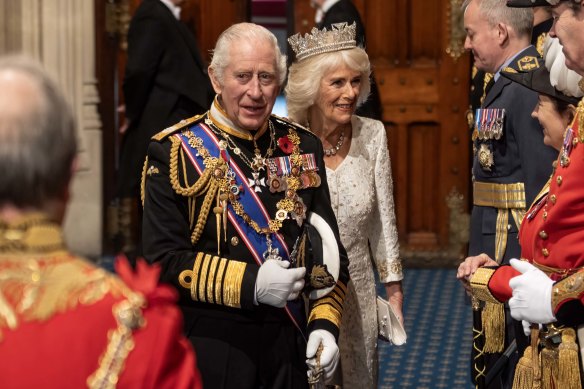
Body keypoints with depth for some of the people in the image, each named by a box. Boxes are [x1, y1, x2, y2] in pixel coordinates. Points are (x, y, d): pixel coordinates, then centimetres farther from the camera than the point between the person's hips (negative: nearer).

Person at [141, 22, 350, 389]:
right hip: (211, 346, -4)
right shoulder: (175, 151, -8)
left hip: (290, 344, 4)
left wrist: (325, 323, -5)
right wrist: (249, 284, -19)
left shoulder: (302, 147, 5)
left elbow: (328, 245, 8)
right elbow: (164, 258, -12)